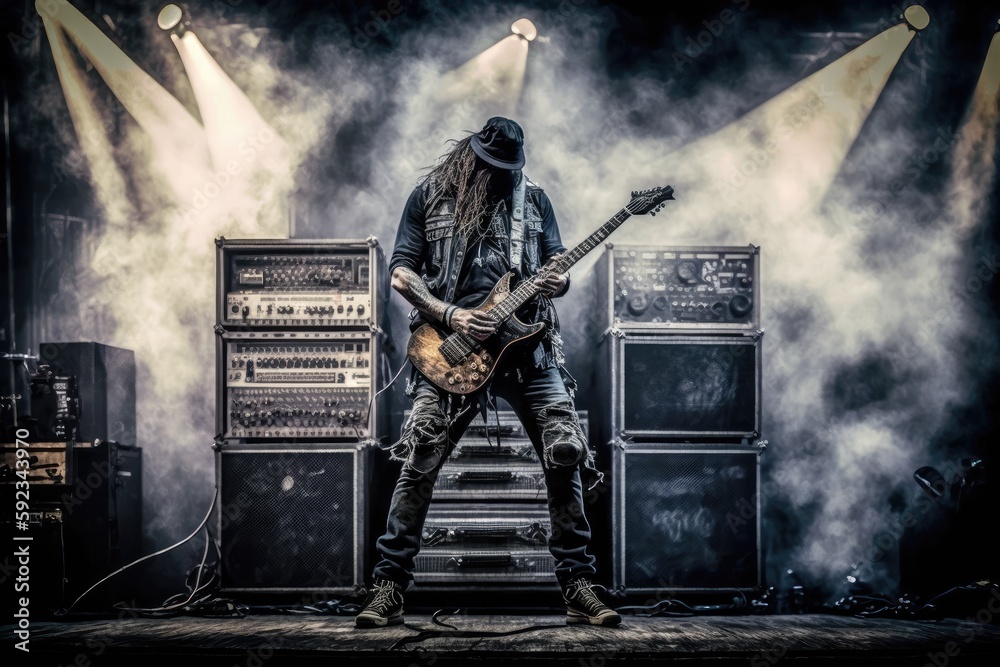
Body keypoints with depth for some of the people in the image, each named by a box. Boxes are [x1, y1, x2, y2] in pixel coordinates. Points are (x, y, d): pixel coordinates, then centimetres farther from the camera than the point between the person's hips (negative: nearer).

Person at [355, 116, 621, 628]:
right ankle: (387, 589, 1)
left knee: (566, 453, -7)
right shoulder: (429, 196, 6)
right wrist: (449, 315, -11)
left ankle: (579, 589, 4)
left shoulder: (533, 199, 12)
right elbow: (401, 273, 2)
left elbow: (559, 268, 13)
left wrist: (557, 283, -12)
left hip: (528, 347, 2)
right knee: (421, 459, -9)